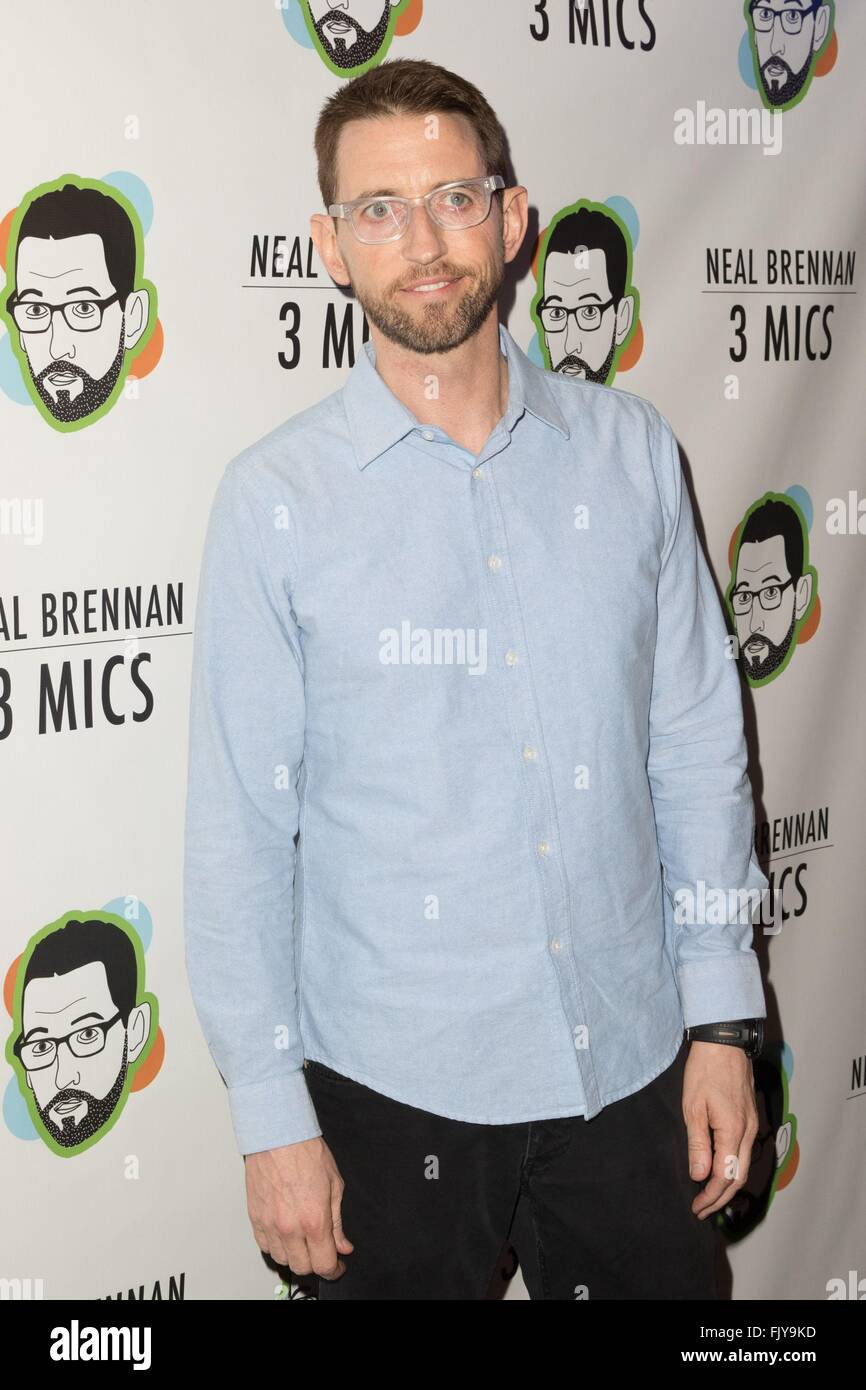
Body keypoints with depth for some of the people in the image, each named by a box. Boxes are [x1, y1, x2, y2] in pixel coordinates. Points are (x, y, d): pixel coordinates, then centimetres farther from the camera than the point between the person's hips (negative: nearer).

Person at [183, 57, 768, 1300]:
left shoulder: (630, 451, -1)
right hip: (395, 1085, -2)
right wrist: (272, 1115, -6)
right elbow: (240, 829, -6)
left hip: (630, 1059, 3)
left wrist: (721, 1016, 3)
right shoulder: (278, 499, -8)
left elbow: (697, 746, 3)